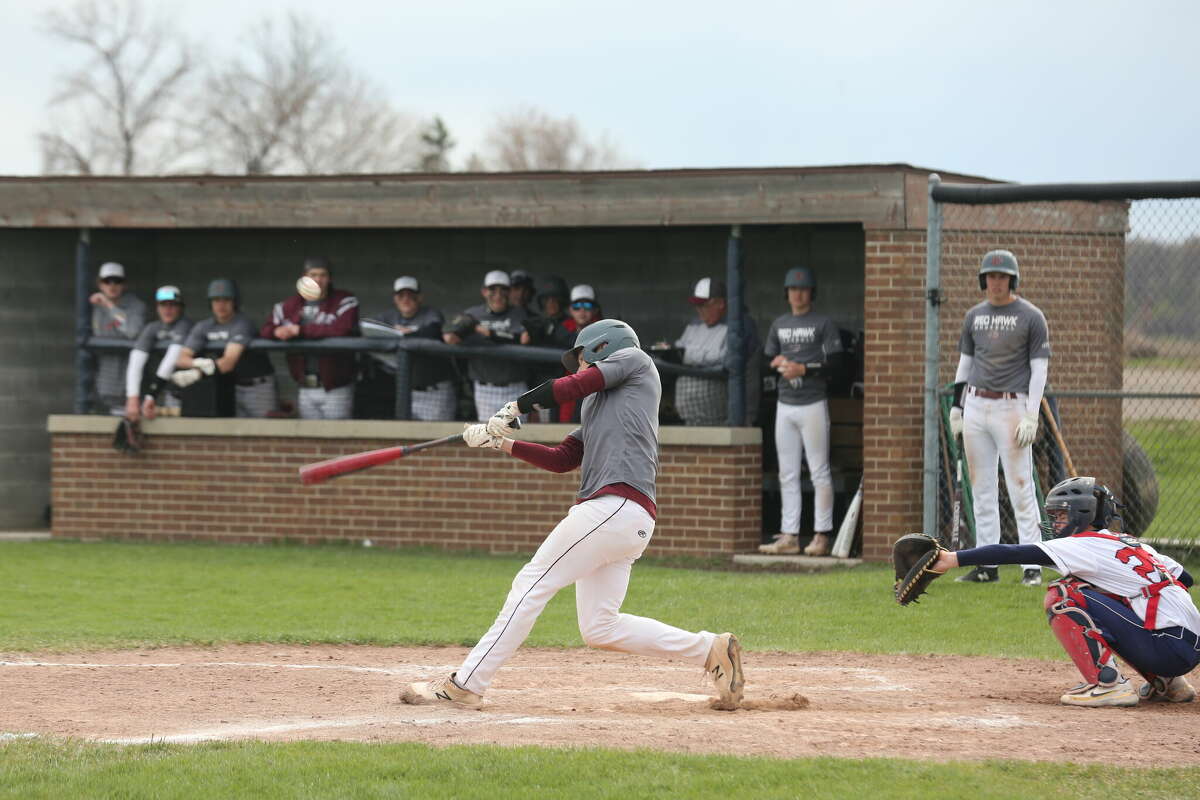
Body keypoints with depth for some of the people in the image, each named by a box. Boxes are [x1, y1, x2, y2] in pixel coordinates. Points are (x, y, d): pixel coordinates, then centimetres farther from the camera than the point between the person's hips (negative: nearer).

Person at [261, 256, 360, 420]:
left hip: (336, 388, -4)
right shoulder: (288, 306, 9)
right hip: (306, 389, 4)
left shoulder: (345, 301, -5)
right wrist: (277, 331, -20)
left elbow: (342, 329, -22)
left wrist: (301, 330, -20)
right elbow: (265, 331, 7)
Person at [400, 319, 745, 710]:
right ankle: (711, 649, 7)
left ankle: (465, 684, -10)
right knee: (600, 629, 6)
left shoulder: (633, 359, 10)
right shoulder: (598, 406, 32)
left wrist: (510, 410, 8)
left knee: (533, 583, -9)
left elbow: (570, 387, -2)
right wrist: (501, 441, 19)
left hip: (616, 506, -9)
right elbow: (561, 459, 25)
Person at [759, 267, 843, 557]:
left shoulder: (823, 324, -1)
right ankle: (789, 536, 7)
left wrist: (803, 369, -17)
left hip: (813, 404, -6)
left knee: (819, 471, -6)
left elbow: (834, 361, -8)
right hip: (785, 404, 6)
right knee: (787, 474, 5)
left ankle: (821, 535, -5)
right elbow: (767, 359, 20)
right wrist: (777, 362, -1)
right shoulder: (779, 325, 16)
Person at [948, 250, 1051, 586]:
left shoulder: (1031, 317, -3)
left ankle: (1032, 566, -6)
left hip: (1011, 407, -5)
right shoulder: (974, 316, 13)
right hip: (976, 406, 6)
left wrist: (1031, 416, -13)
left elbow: (1039, 368, -6)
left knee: (1020, 489, -8)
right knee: (982, 490, 7)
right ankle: (987, 565, 11)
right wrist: (956, 405, 13)